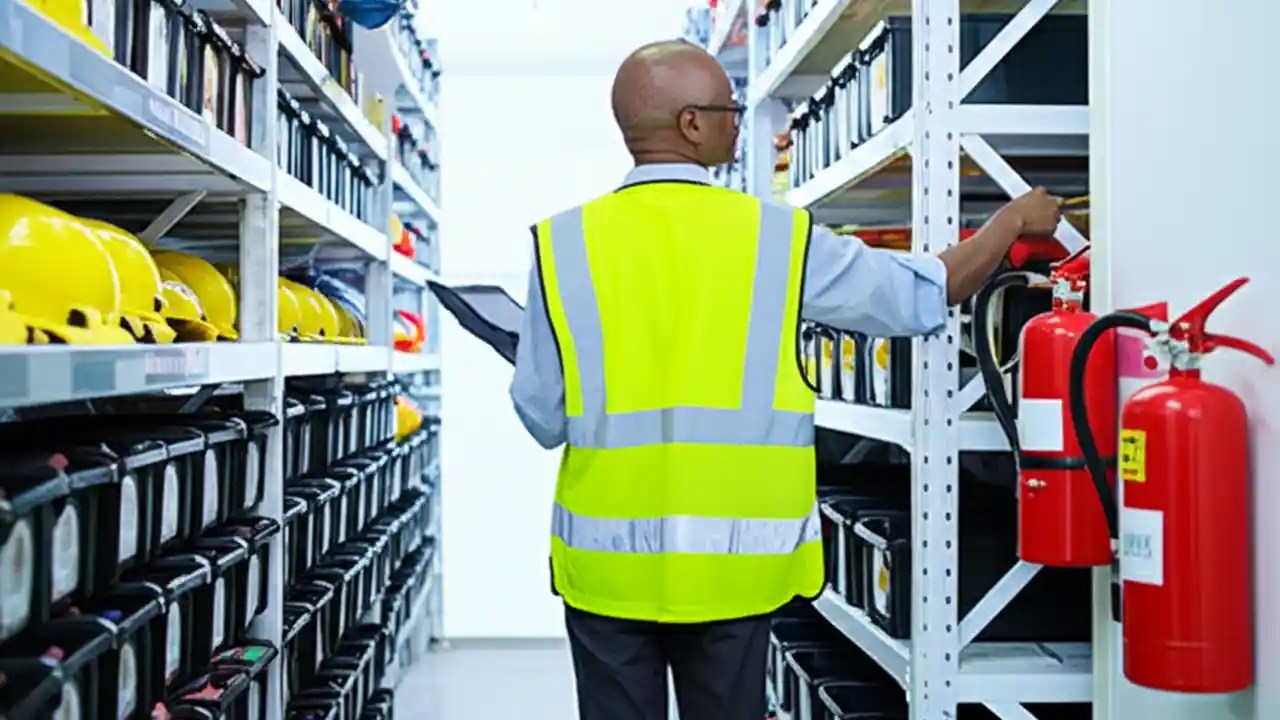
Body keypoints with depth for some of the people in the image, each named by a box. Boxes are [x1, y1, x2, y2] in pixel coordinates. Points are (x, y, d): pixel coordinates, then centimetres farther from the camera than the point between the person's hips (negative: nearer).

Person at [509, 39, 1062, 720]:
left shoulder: (563, 242, -6)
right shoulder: (780, 237, -6)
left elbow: (541, 417, -2)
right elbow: (929, 295, 5)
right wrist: (1014, 218, 22)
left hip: (609, 561, 0)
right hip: (733, 562, 0)